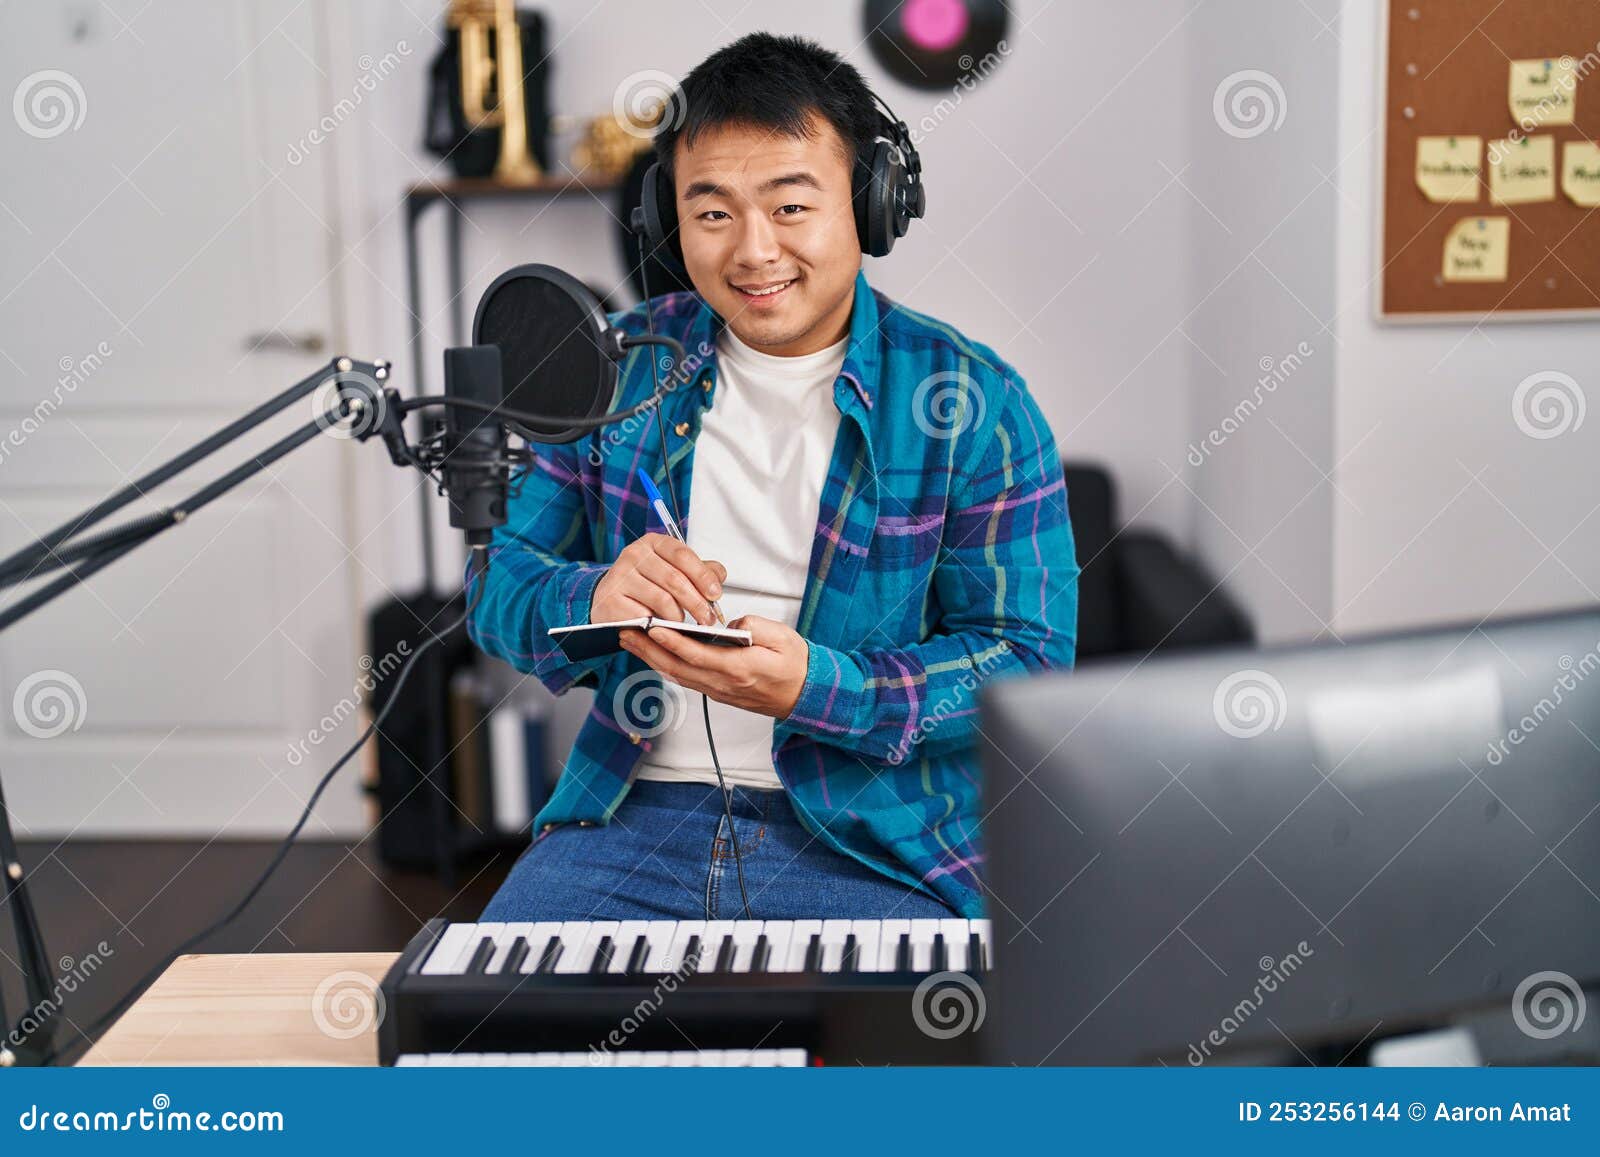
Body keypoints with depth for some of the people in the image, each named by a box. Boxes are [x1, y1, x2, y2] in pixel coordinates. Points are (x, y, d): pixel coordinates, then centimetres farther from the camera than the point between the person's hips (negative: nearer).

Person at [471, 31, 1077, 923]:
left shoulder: (972, 400, -1)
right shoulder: (620, 365, 8)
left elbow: (1031, 661, -5)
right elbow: (500, 589, 8)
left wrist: (813, 688, -21)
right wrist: (595, 599, -17)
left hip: (873, 849, -2)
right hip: (630, 819, 2)